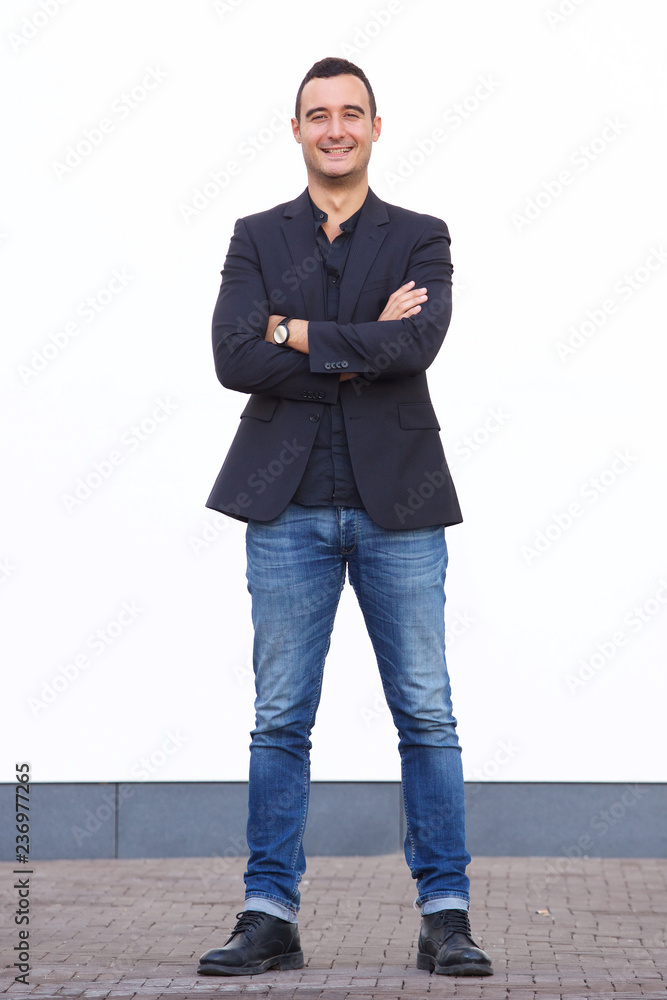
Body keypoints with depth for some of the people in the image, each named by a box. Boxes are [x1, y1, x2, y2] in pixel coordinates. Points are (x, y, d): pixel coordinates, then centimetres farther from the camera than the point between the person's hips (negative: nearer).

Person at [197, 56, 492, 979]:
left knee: (426, 716, 1)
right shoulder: (257, 238, 10)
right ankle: (270, 916, 9)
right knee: (280, 721, 3)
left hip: (397, 505, 0)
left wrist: (297, 334, -8)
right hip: (289, 508, 1)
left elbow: (418, 343, -12)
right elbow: (234, 358, -6)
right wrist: (363, 346, -9)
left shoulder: (421, 240, 8)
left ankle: (446, 915, 7)